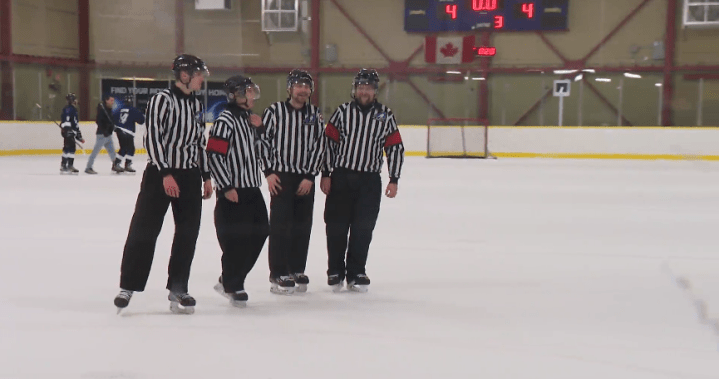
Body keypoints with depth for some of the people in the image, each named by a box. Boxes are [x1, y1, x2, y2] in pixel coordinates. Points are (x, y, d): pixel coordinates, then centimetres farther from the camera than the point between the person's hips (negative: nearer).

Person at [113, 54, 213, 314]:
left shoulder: (196, 105, 11)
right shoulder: (163, 100, -11)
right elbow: (152, 137, -16)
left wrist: (206, 176, 15)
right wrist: (166, 173, -21)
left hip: (190, 176, 7)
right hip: (160, 174, -7)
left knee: (188, 234, 7)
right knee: (143, 230, -3)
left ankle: (177, 289, 16)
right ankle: (128, 287, 7)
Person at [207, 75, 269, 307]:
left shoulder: (249, 119, 15)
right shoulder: (226, 121, -13)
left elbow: (258, 150, 22)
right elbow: (214, 155, -19)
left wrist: (258, 129, 4)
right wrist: (226, 187, -20)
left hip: (252, 189, 9)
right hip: (233, 192, -9)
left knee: (260, 233, 11)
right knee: (236, 239, -5)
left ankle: (229, 281, 23)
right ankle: (232, 287, 11)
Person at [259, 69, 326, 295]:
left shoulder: (315, 115, 7)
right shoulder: (275, 111, -2)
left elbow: (319, 146, 5)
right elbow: (261, 140, -1)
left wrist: (310, 176, -3)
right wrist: (269, 172, -7)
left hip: (306, 179, 4)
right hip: (280, 176, -4)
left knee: (302, 226, 8)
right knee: (280, 225, -4)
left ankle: (297, 270, 20)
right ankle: (278, 275, 1)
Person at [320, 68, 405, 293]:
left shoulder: (385, 116, 5)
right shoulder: (343, 112, 3)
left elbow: (395, 148, 6)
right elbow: (328, 142, 2)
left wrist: (394, 179, 1)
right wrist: (325, 174, -3)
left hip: (370, 181, 1)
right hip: (340, 177, 0)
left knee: (363, 229, 2)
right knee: (336, 227, 3)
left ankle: (355, 274, 12)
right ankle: (335, 272, 16)